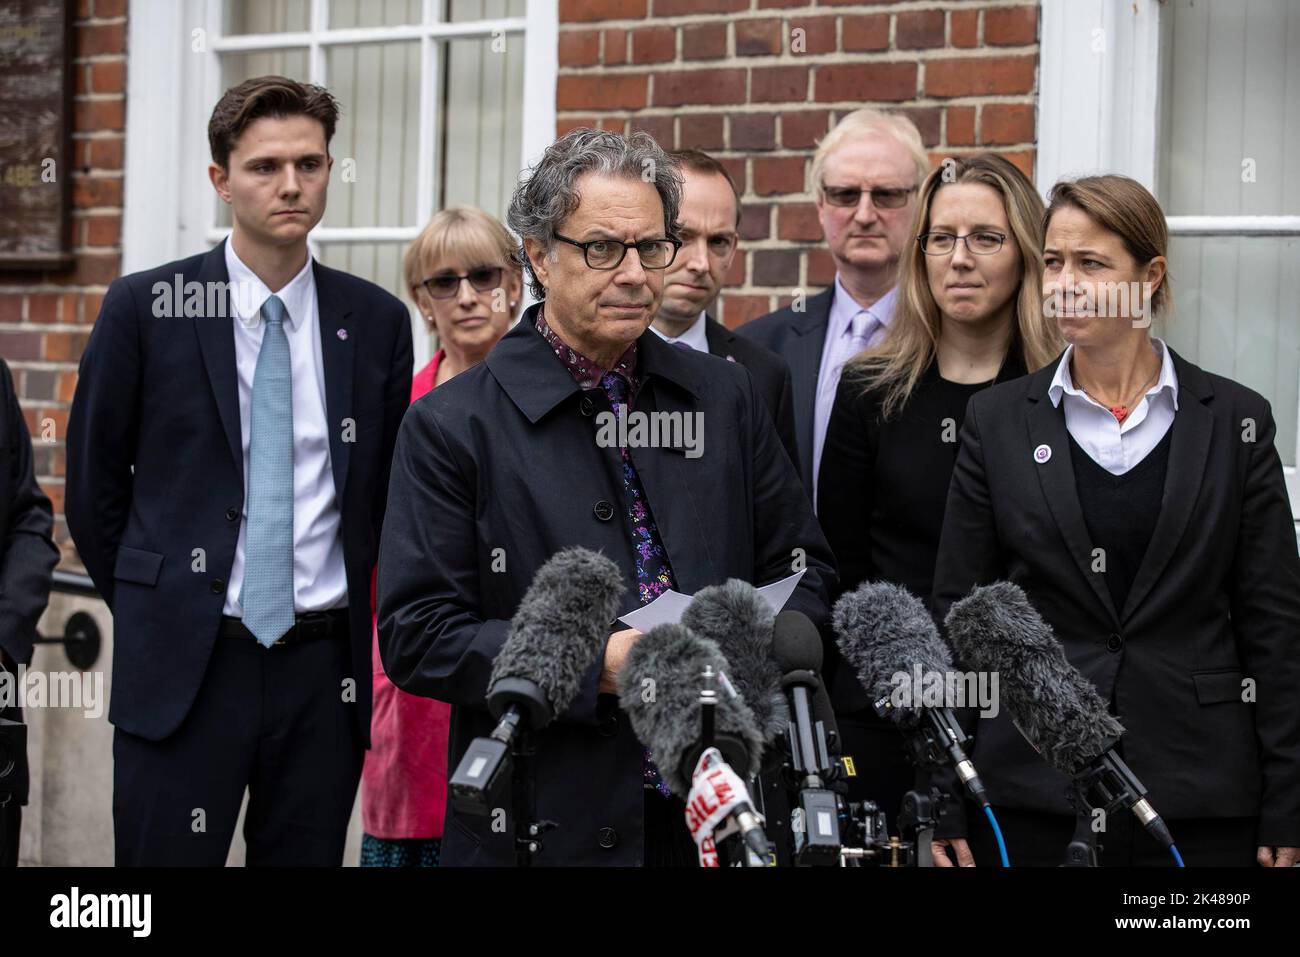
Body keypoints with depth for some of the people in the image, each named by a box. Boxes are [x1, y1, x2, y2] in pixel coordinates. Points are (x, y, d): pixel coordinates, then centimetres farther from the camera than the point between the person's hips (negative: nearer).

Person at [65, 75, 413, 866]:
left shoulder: (377, 321, 5)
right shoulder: (146, 307, -3)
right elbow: (95, 477, 6)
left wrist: (351, 611, 11)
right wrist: (146, 606, 8)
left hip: (326, 668, 2)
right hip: (185, 662, -2)